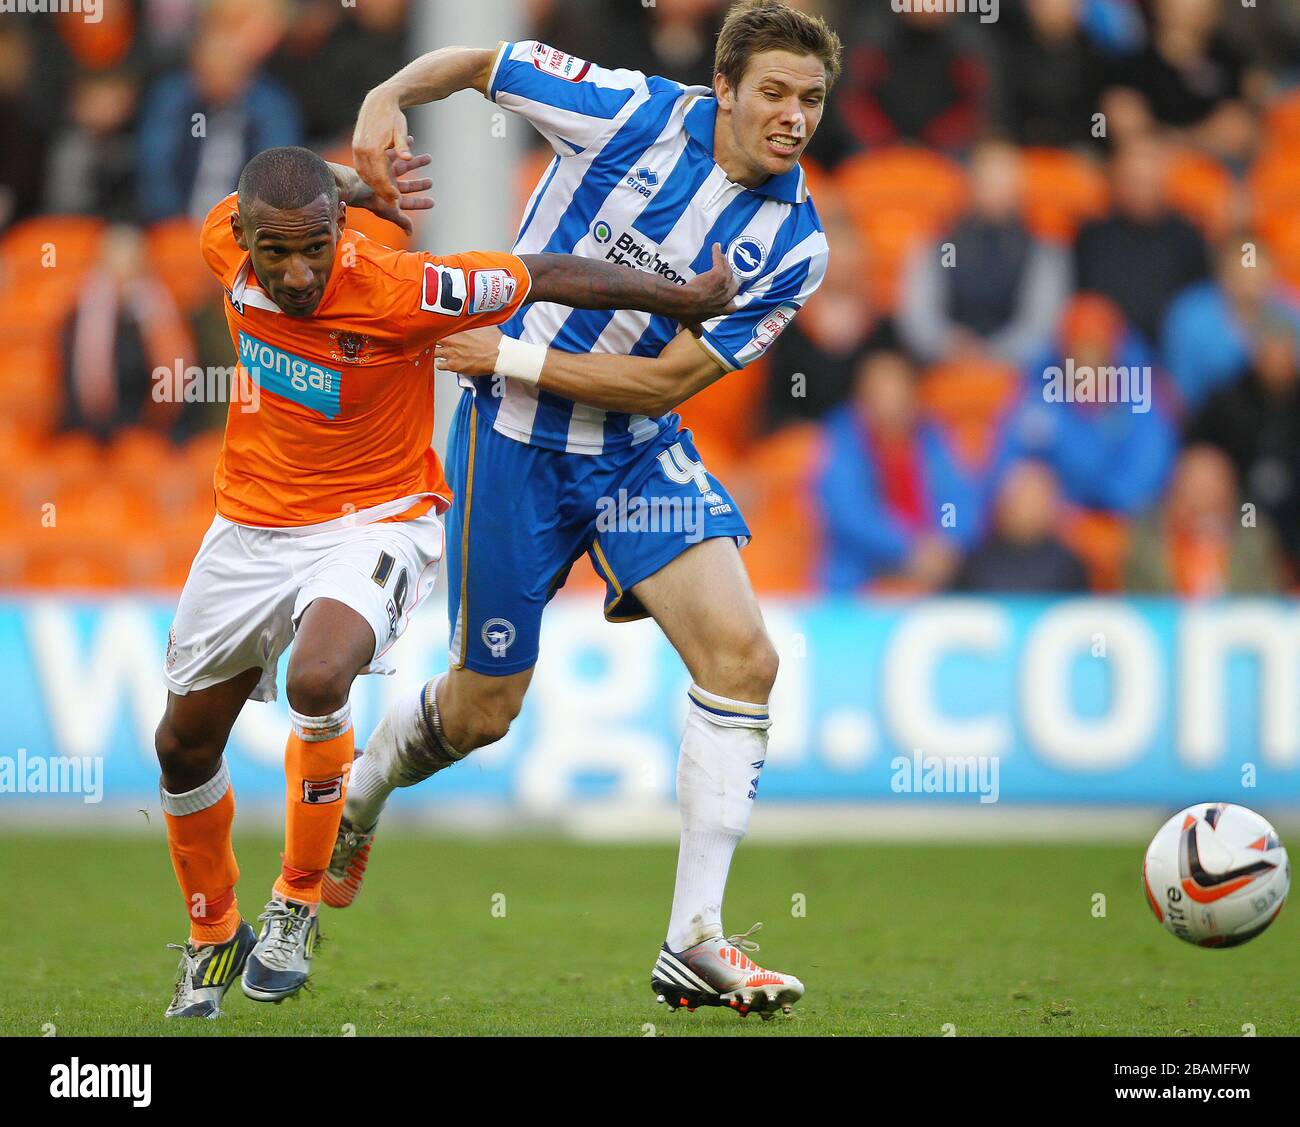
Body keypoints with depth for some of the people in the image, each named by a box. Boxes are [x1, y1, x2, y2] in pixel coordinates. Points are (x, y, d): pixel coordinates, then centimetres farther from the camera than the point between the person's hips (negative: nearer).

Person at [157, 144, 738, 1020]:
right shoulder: (226, 244, -14)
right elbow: (275, 185, 11)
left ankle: (299, 900, -13)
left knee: (317, 680, -34)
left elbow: (547, 277, -17)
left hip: (373, 520, -5)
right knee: (185, 743, 12)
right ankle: (214, 935, 37)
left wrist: (685, 301, -10)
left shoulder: (399, 290, -28)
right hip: (252, 525, 6)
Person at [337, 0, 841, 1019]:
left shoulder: (794, 245, -10)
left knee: (742, 656, -17)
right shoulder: (632, 111, -15)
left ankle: (695, 943, -12)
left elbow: (668, 380, -13)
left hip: (638, 452, 2)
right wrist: (389, 97, -19)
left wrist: (510, 357, -18)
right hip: (515, 441, -2)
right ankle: (351, 807, 41)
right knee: (482, 711, 6)